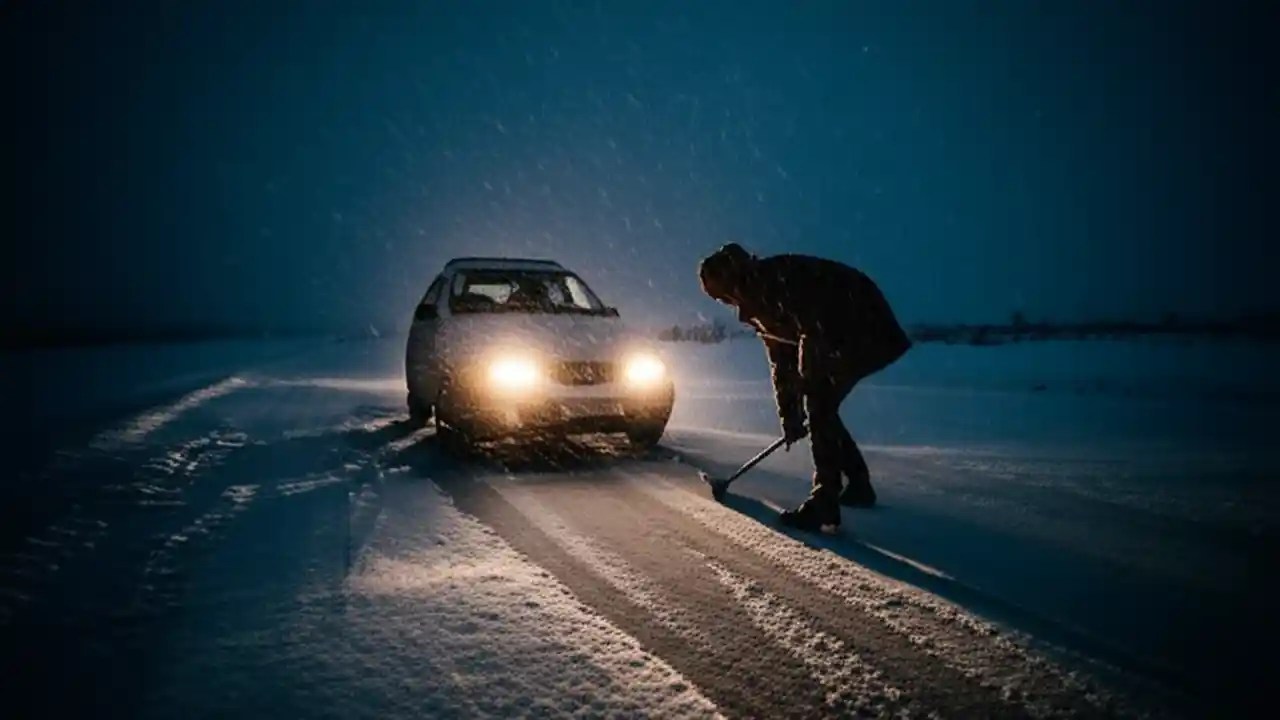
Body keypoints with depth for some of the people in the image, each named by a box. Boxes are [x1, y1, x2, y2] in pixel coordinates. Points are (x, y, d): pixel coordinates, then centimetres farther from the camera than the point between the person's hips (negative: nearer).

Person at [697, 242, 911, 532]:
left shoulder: (773, 276, -19)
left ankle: (824, 506, -15)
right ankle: (859, 486, 26)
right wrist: (788, 414, 12)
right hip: (843, 332, 10)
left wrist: (809, 383, -21)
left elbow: (811, 327, -28)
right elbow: (780, 362, 14)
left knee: (818, 406, -14)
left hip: (864, 324, -10)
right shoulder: (757, 305, 12)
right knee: (820, 407, 12)